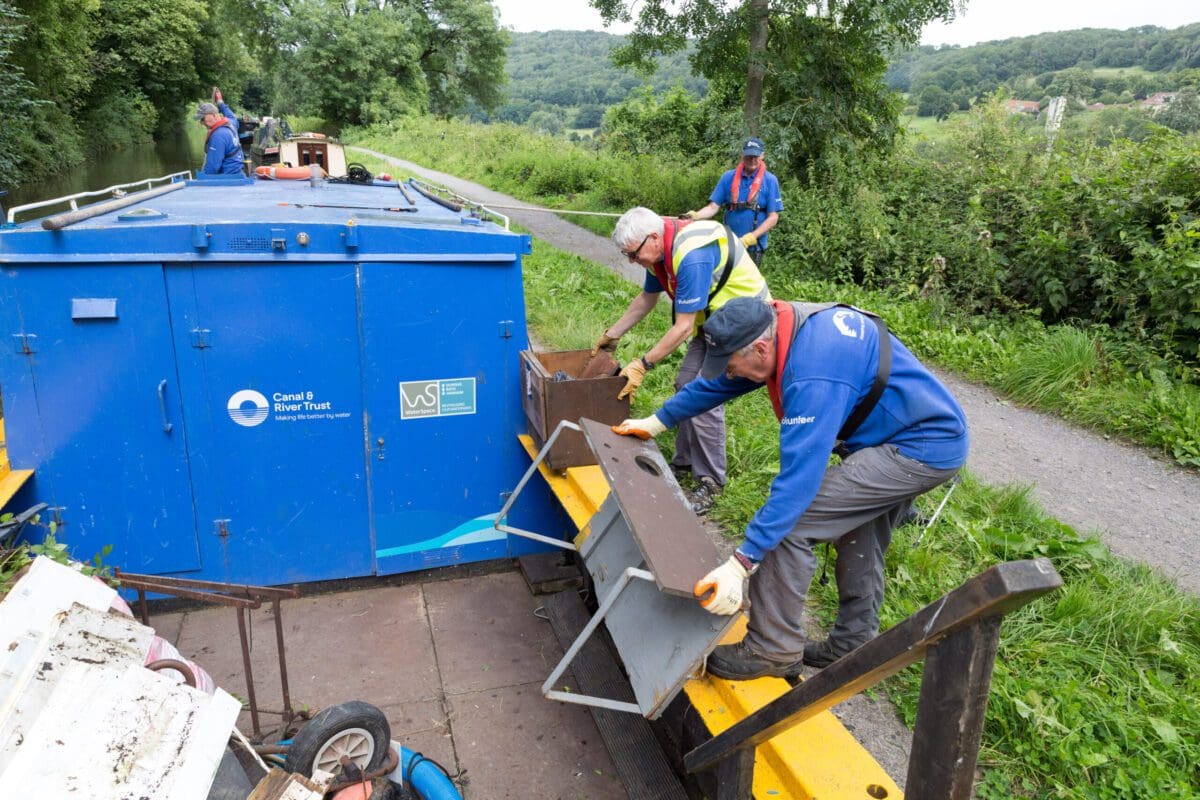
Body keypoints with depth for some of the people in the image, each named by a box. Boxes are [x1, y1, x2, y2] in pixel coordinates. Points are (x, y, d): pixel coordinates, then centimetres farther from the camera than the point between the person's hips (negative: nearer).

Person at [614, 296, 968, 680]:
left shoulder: (814, 377, -33)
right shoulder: (775, 325, -3)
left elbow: (798, 478, -36)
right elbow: (715, 383, 11)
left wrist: (740, 565, -35)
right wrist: (657, 422, 19)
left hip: (922, 450, -10)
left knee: (788, 521, -15)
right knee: (859, 538, 23)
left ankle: (773, 650, -1)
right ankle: (853, 646, 40)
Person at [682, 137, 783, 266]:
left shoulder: (770, 181, -3)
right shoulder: (728, 177, 2)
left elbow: (773, 217, -5)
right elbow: (713, 207, 0)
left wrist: (751, 238, -17)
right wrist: (696, 216, -22)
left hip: (754, 247, -2)